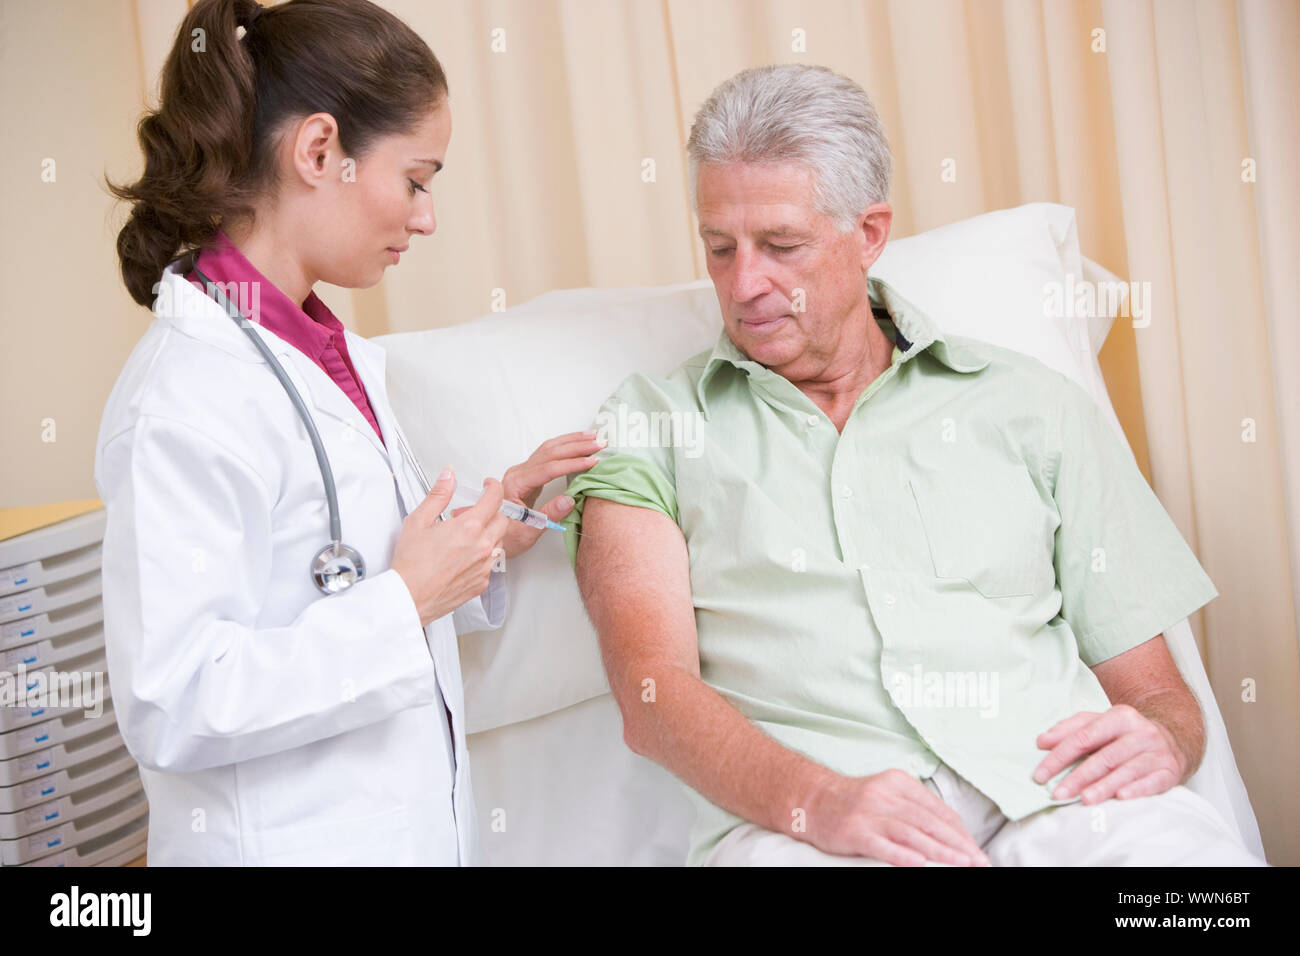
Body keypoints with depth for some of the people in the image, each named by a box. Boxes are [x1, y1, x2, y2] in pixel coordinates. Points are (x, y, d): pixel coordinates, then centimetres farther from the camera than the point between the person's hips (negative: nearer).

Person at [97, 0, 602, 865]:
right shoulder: (191, 390, -20)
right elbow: (170, 709, -26)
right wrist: (409, 599, -21)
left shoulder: (340, 359, 7)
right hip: (287, 840, -8)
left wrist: (491, 535, 2)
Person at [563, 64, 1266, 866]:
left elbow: (1153, 689, 20)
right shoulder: (647, 426, 16)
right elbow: (654, 691, 1)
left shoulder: (1032, 408, 21)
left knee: (1178, 843, -31)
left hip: (1050, 788, 2)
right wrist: (813, 801, -18)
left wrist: (1158, 740, -4)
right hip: (791, 818, -2)